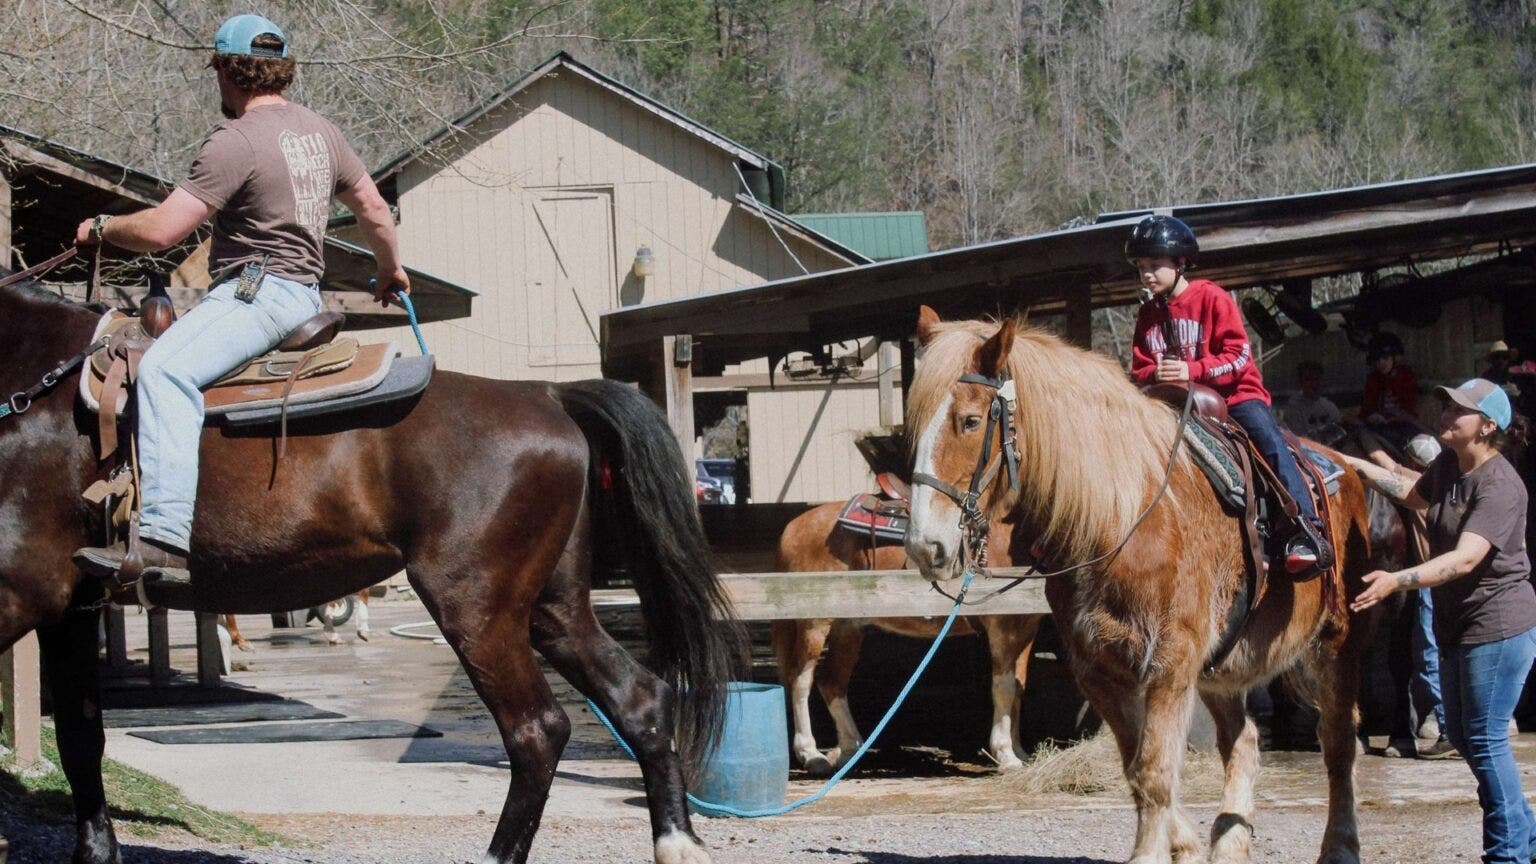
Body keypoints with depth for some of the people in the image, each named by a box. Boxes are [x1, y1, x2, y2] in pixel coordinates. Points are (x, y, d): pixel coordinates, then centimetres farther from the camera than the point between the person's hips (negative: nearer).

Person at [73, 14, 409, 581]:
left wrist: (101, 228, 3)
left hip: (260, 290, -11)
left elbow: (162, 231, -17)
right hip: (303, 293, 11)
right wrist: (391, 270, 47)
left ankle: (165, 537, -49)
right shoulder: (319, 131, 15)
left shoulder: (237, 141, -13)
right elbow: (374, 210, 28)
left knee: (165, 369, -31)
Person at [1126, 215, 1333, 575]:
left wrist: (1192, 370, -25)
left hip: (1233, 396, -6)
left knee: (1267, 437, -29)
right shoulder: (1148, 314, 11)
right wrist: (1154, 375, -15)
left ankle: (1306, 528, -36)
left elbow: (1238, 355, -12)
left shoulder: (1212, 298, -5)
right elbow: (1139, 370, 11)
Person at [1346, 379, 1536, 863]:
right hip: (1457, 624, 10)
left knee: (1485, 740, -5)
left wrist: (1396, 581, -44)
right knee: (1462, 735, 16)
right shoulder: (1448, 465, 4)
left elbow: (1466, 558, -34)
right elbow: (1415, 495, 28)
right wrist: (1360, 468, 22)